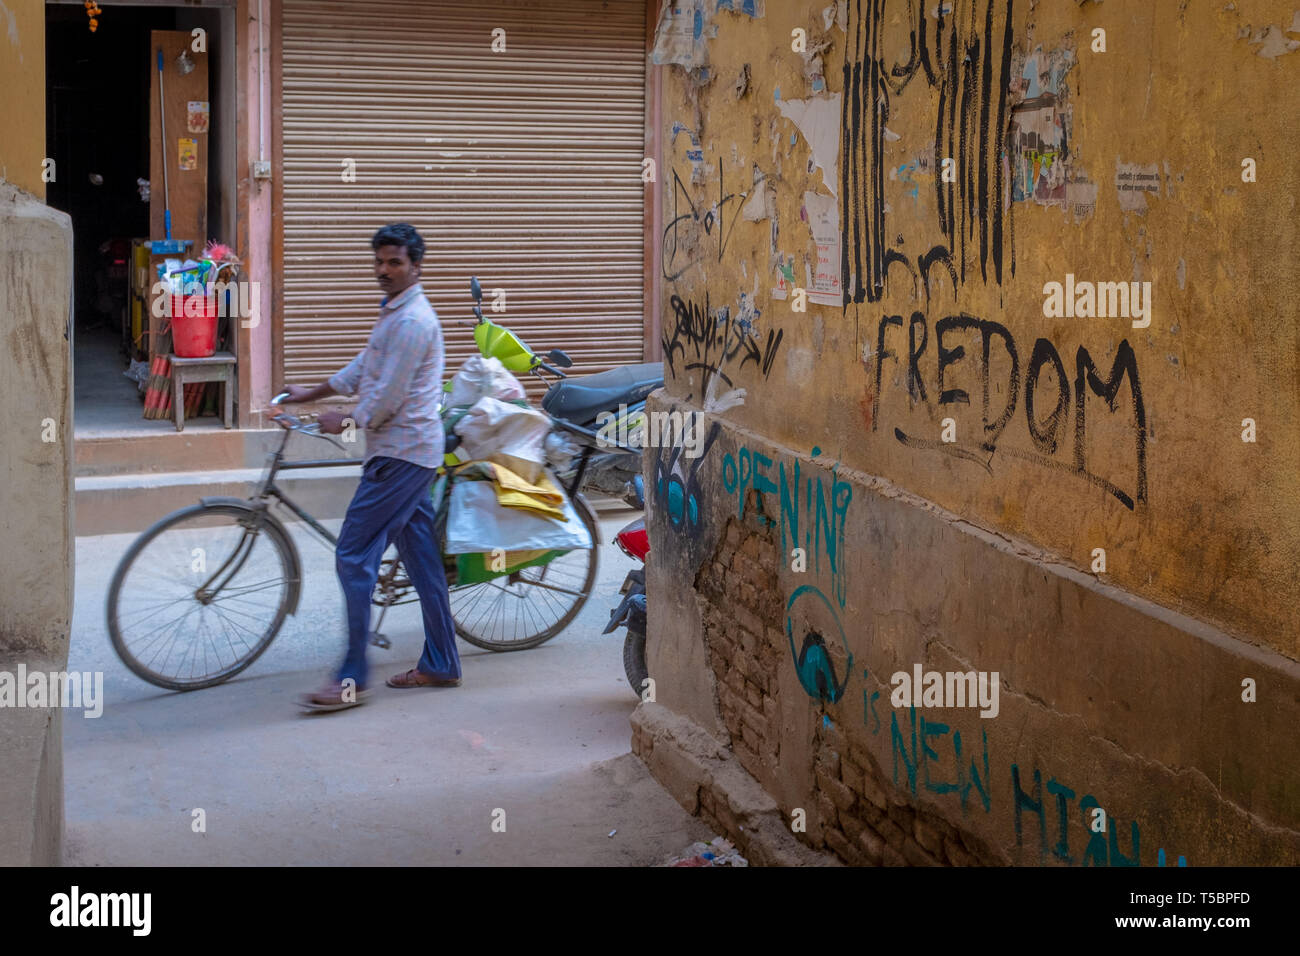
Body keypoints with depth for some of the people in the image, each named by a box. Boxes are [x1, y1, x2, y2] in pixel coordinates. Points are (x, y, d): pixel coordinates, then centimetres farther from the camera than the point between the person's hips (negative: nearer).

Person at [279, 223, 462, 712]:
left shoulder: (413, 320, -17)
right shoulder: (394, 312, 17)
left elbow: (387, 396, -19)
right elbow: (363, 369, 27)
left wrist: (346, 421, -4)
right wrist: (312, 393, 28)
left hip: (401, 453, -11)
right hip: (409, 451, 11)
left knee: (354, 556, -11)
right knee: (421, 558, 13)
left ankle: (353, 679, -9)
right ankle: (440, 665, 20)